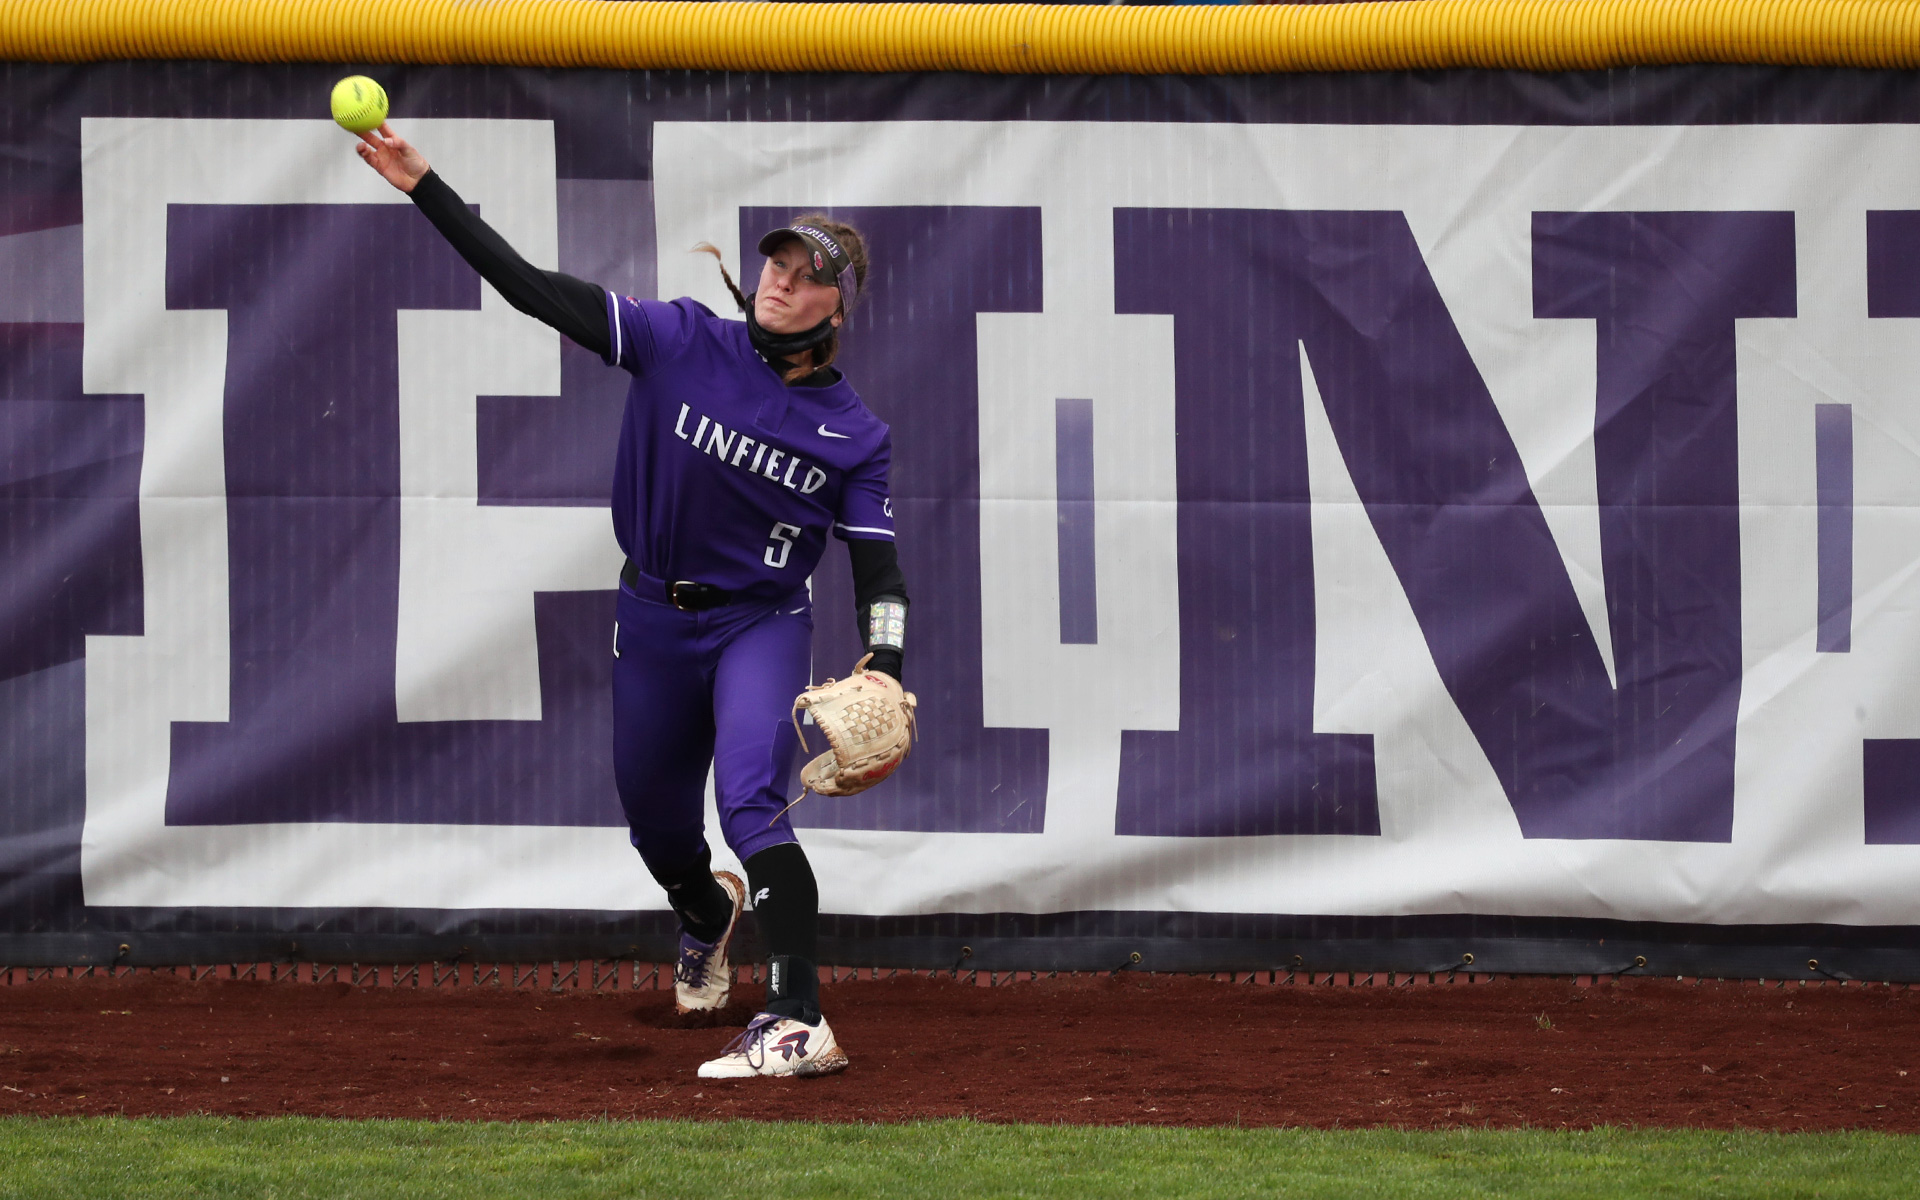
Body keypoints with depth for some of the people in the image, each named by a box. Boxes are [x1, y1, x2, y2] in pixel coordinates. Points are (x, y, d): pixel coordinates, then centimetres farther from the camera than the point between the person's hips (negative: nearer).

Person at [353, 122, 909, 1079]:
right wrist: (423, 185, -21)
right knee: (658, 834, 16)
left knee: (751, 803, -26)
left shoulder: (852, 433, -8)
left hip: (762, 624, -3)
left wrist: (883, 664, -27)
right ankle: (709, 914, 54)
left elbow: (878, 569, -6)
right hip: (654, 622, 3)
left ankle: (799, 1024, -32)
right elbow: (532, 288, -13)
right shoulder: (681, 344, -9)